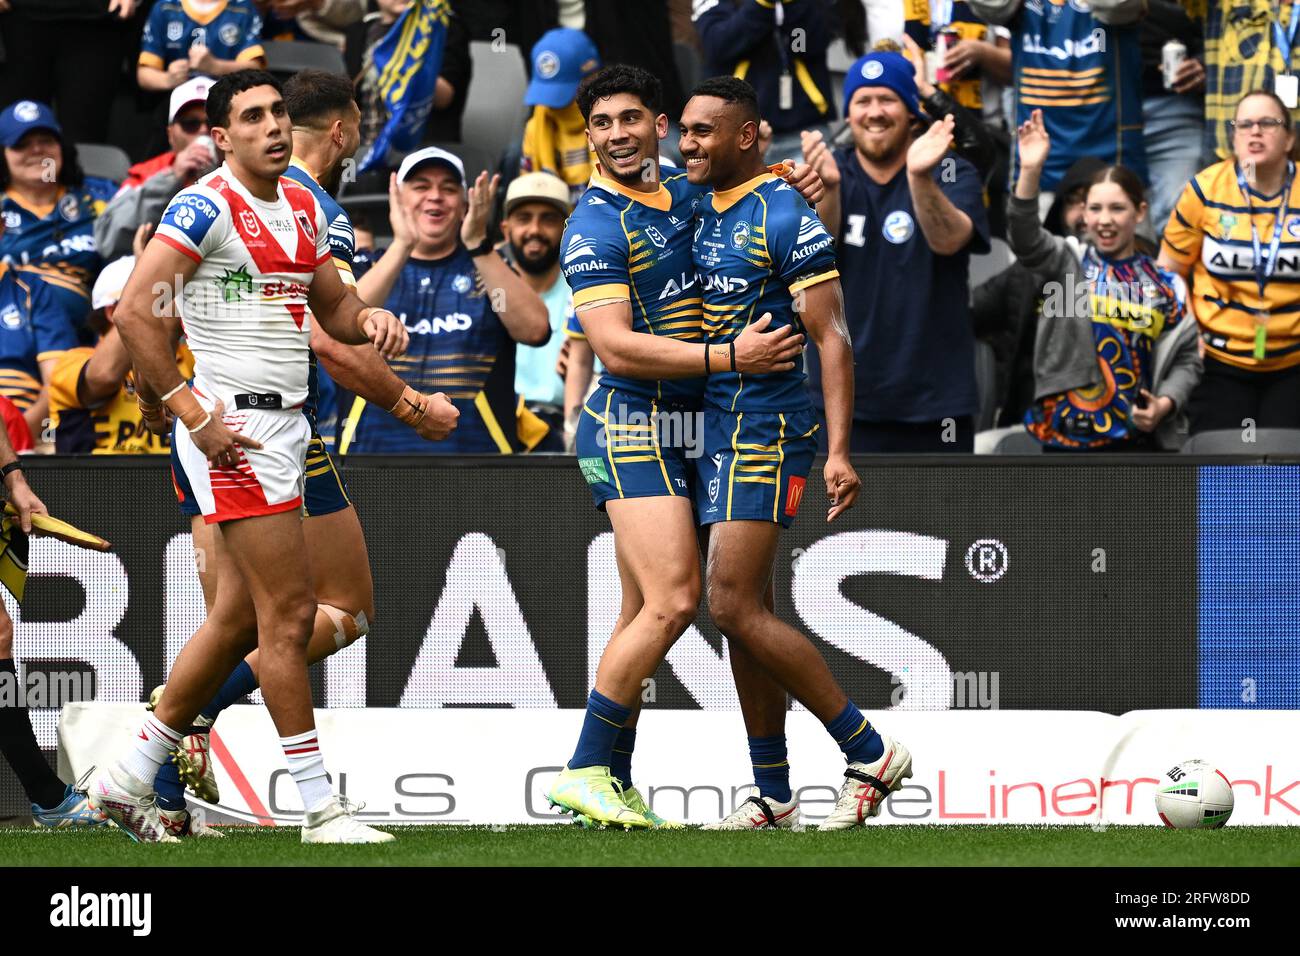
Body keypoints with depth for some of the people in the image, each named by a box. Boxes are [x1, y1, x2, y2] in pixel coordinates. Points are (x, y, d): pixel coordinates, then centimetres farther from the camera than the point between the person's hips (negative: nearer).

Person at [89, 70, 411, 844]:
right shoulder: (205, 207, -12)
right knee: (290, 613, -9)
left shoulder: (304, 209, 14)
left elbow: (332, 306, 23)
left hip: (285, 425, 9)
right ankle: (321, 808, -5)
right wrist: (195, 415, -21)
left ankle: (131, 776, 21)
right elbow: (135, 312, -18)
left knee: (240, 619, 12)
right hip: (234, 429, -9)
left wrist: (371, 320, -1)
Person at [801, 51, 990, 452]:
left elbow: (948, 239, -21)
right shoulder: (830, 172, 4)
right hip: (842, 401, 1)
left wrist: (921, 178, -41)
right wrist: (827, 187, -36)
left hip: (933, 400, -1)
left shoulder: (952, 175, -1)